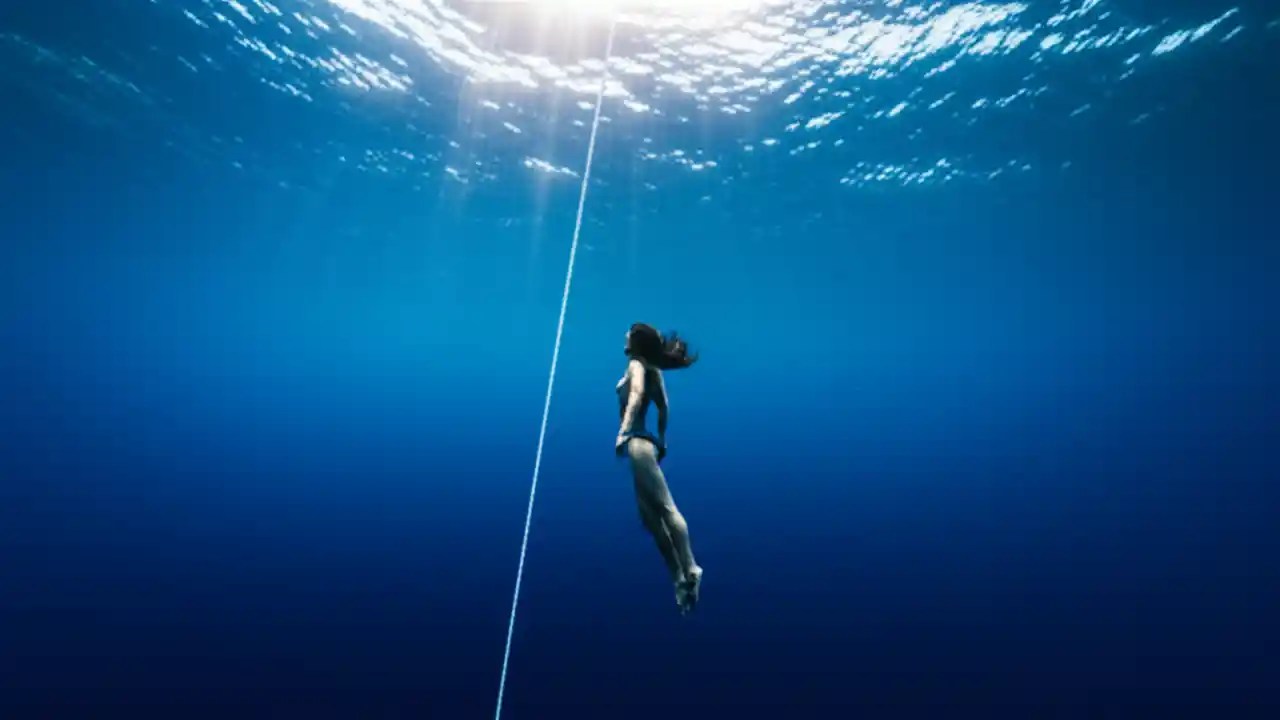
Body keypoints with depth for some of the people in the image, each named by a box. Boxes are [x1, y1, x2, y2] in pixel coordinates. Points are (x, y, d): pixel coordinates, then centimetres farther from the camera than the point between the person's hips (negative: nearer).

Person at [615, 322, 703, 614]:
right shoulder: (652, 369, 22)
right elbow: (664, 407, 22)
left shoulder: (636, 364, -1)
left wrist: (623, 432, -26)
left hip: (636, 442, -9)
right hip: (644, 442, 9)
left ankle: (690, 571, -10)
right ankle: (680, 578, 7)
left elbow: (636, 395, -19)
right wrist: (661, 442, 24)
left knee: (666, 507, -11)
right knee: (651, 516, 6)